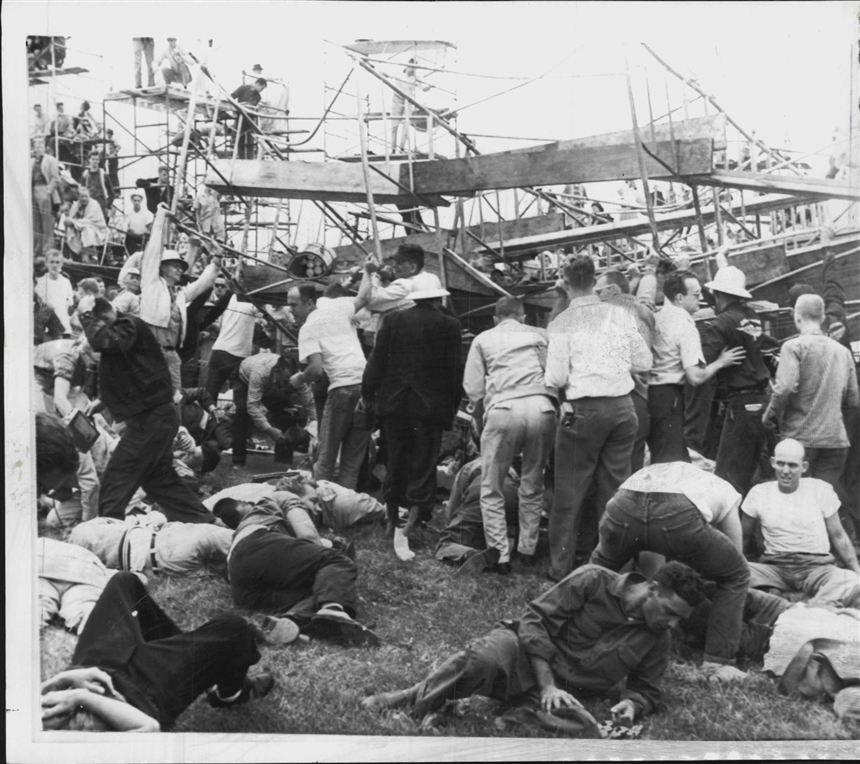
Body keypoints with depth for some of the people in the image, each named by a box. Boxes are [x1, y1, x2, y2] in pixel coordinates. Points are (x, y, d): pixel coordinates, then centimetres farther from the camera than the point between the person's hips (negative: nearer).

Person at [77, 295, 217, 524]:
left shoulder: (130, 326, -13)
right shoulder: (120, 332, 17)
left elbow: (101, 340, -30)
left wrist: (86, 314, -16)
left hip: (151, 418, -10)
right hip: (155, 417, 10)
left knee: (115, 480, -7)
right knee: (160, 478, 15)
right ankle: (206, 523, 18)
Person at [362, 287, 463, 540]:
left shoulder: (392, 320, 2)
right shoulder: (449, 325, -4)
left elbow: (377, 360, 3)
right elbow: (455, 369, -3)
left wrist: (368, 393, 10)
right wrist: (454, 405, 5)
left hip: (394, 402, 3)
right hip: (430, 405, -3)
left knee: (396, 462, 13)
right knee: (423, 464, 3)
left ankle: (392, 521, 19)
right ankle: (414, 521, -6)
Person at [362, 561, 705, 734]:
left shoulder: (657, 640, 9)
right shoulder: (594, 581, -5)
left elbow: (647, 689, 21)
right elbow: (536, 618, -8)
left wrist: (632, 704, -6)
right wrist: (547, 686, -16)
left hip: (566, 691, 4)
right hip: (528, 656, -4)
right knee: (483, 660, -41)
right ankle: (406, 698, -23)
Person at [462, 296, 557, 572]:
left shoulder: (483, 339, 19)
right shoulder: (540, 335, 22)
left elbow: (473, 388, 12)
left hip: (503, 410, -2)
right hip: (541, 408, 2)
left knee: (491, 490, 8)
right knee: (532, 486, 18)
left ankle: (500, 555, 4)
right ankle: (527, 549, 22)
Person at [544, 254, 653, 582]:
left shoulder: (562, 323, -7)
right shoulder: (620, 315, 3)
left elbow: (556, 378, -10)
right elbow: (644, 361, 7)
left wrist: (548, 378, 11)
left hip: (584, 410, -3)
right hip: (622, 407, 4)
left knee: (569, 492, 5)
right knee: (616, 487, 12)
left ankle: (561, 567, 10)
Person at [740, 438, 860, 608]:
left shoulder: (821, 490, 6)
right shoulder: (759, 493, 8)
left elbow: (838, 536, 14)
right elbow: (742, 536, 15)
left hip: (817, 566, 0)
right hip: (775, 567, 1)